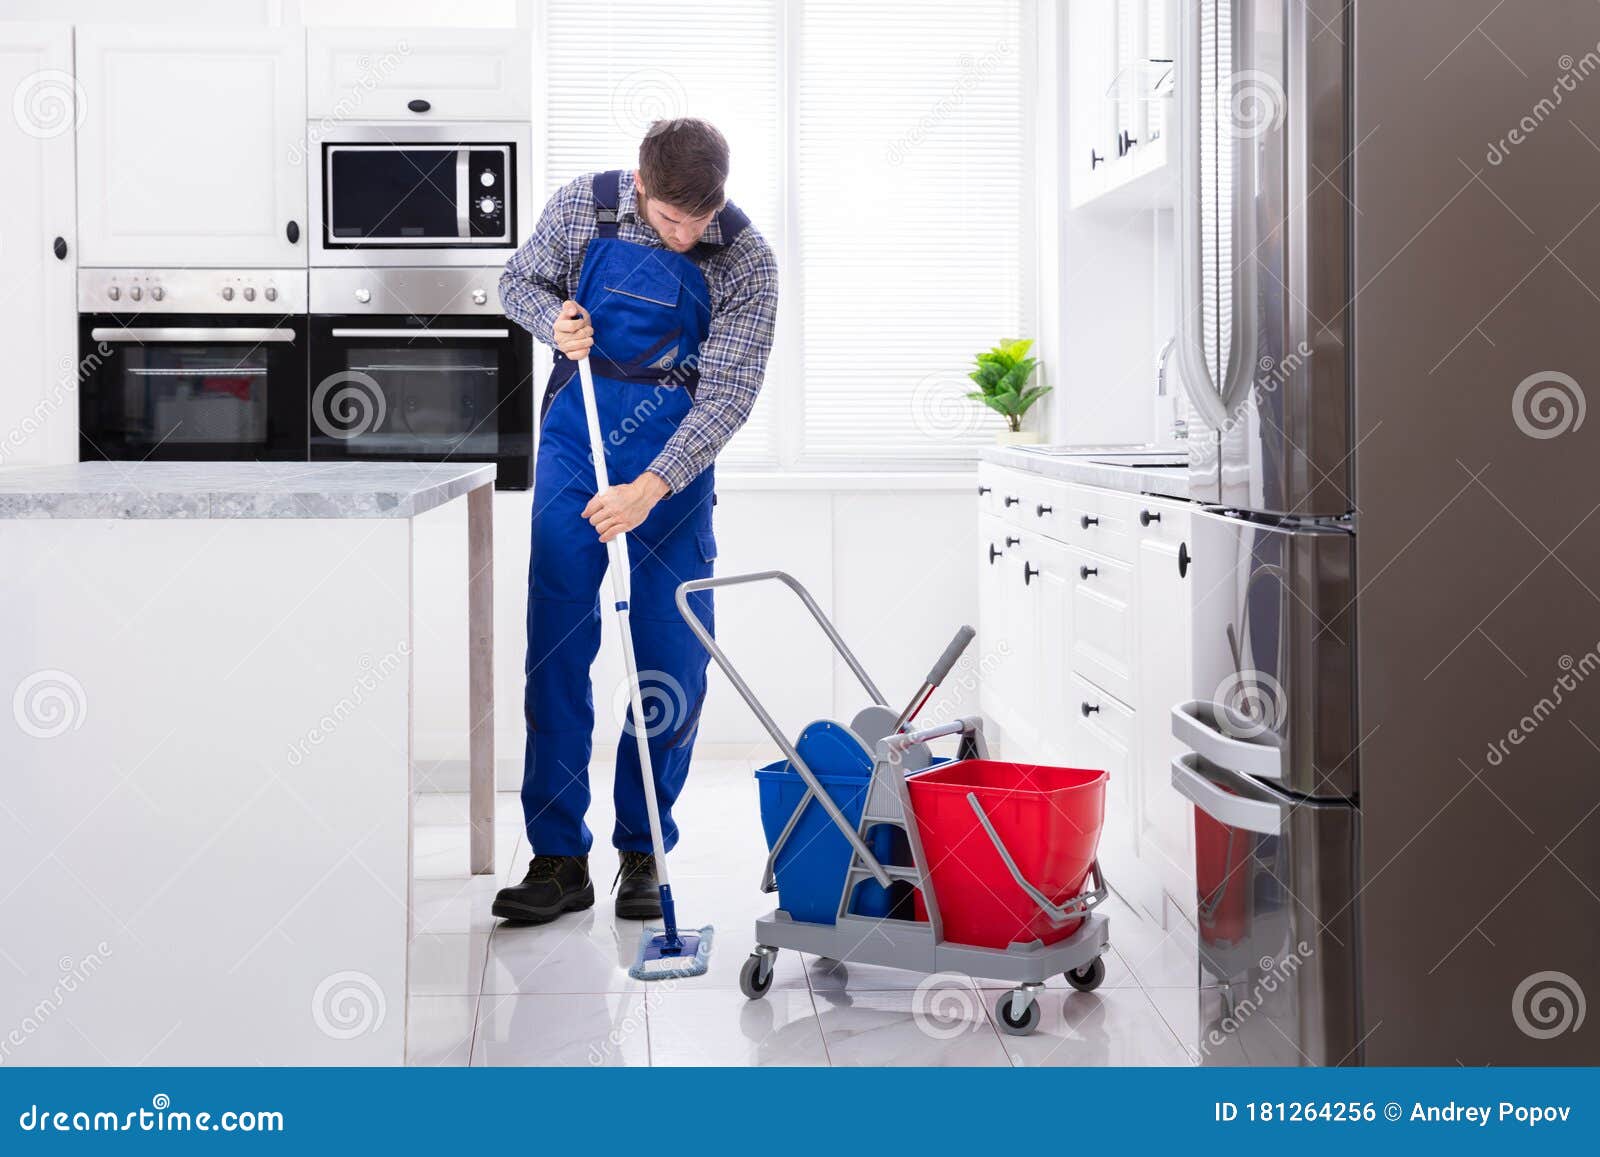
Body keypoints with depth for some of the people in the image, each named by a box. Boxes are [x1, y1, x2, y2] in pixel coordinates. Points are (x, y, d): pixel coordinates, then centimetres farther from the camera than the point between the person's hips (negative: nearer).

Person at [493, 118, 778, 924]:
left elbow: (728, 395, -15)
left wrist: (650, 489, -25)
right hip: (576, 433, 1)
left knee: (674, 660, -1)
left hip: (676, 450, -1)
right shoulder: (584, 206, -8)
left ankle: (644, 854, 13)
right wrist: (554, 318, -16)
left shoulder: (746, 261, -13)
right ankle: (559, 859, 3)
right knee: (557, 645, -3)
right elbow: (519, 282, 7)